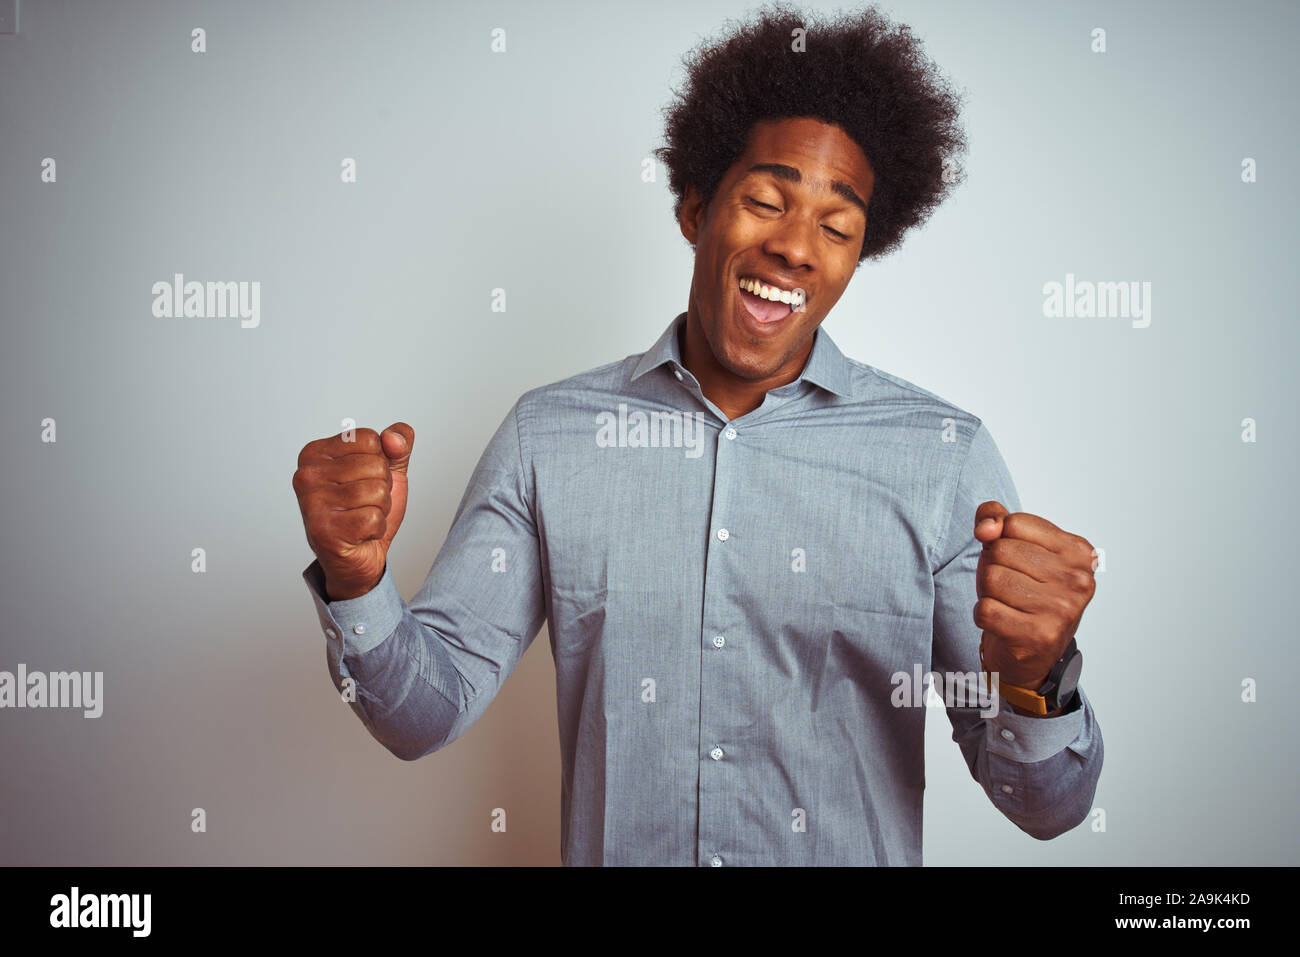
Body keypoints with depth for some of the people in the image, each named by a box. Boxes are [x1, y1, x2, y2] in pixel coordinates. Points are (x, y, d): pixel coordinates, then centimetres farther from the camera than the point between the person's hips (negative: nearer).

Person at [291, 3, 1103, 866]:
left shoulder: (945, 455, -12)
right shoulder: (548, 434, -8)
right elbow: (428, 712, -7)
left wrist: (1034, 679, -30)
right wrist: (358, 582, -25)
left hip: (860, 853, 0)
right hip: (609, 853, 1)